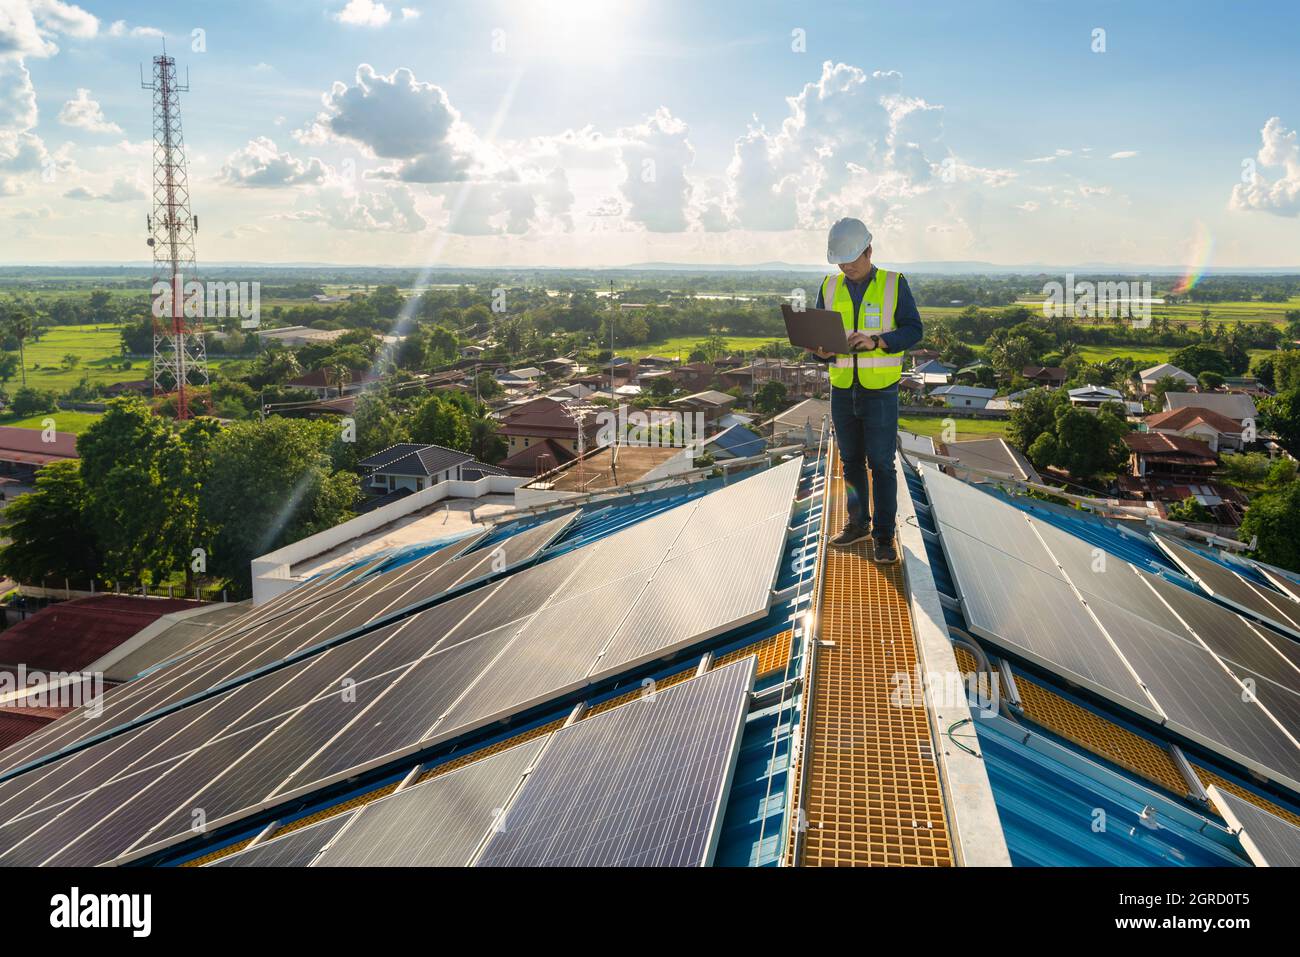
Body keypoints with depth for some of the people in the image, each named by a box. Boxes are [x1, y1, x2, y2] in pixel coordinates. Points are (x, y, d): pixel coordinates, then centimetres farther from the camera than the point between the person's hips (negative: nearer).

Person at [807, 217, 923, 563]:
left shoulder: (894, 284, -4)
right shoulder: (830, 288, 6)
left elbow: (913, 330, -9)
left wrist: (876, 341, -25)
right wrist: (821, 349, -17)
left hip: (880, 391, -4)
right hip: (842, 389, 4)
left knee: (881, 463, -3)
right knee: (851, 461, 13)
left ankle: (883, 537, 5)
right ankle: (858, 523, 28)